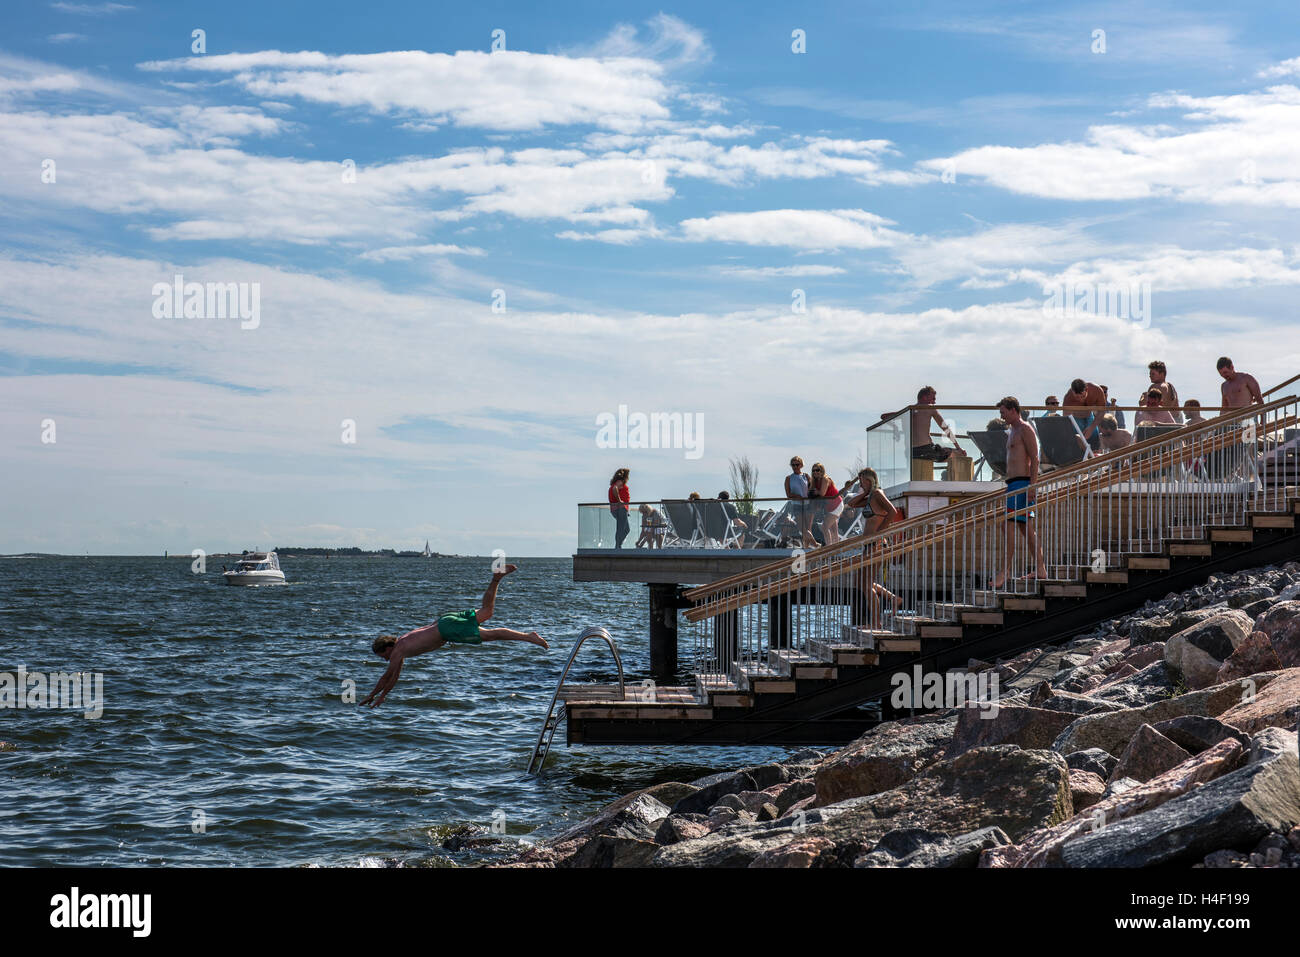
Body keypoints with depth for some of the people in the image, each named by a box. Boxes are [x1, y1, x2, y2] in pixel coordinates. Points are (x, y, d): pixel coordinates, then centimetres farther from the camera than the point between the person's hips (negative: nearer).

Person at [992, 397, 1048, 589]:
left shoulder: (1025, 429, -8)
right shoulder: (1012, 431, 22)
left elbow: (1034, 459, -15)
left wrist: (1032, 486, -22)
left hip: (1022, 482, -10)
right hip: (1014, 483, 10)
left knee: (1010, 524, -14)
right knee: (1026, 527, 9)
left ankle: (1005, 571, -17)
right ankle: (1040, 569, 12)